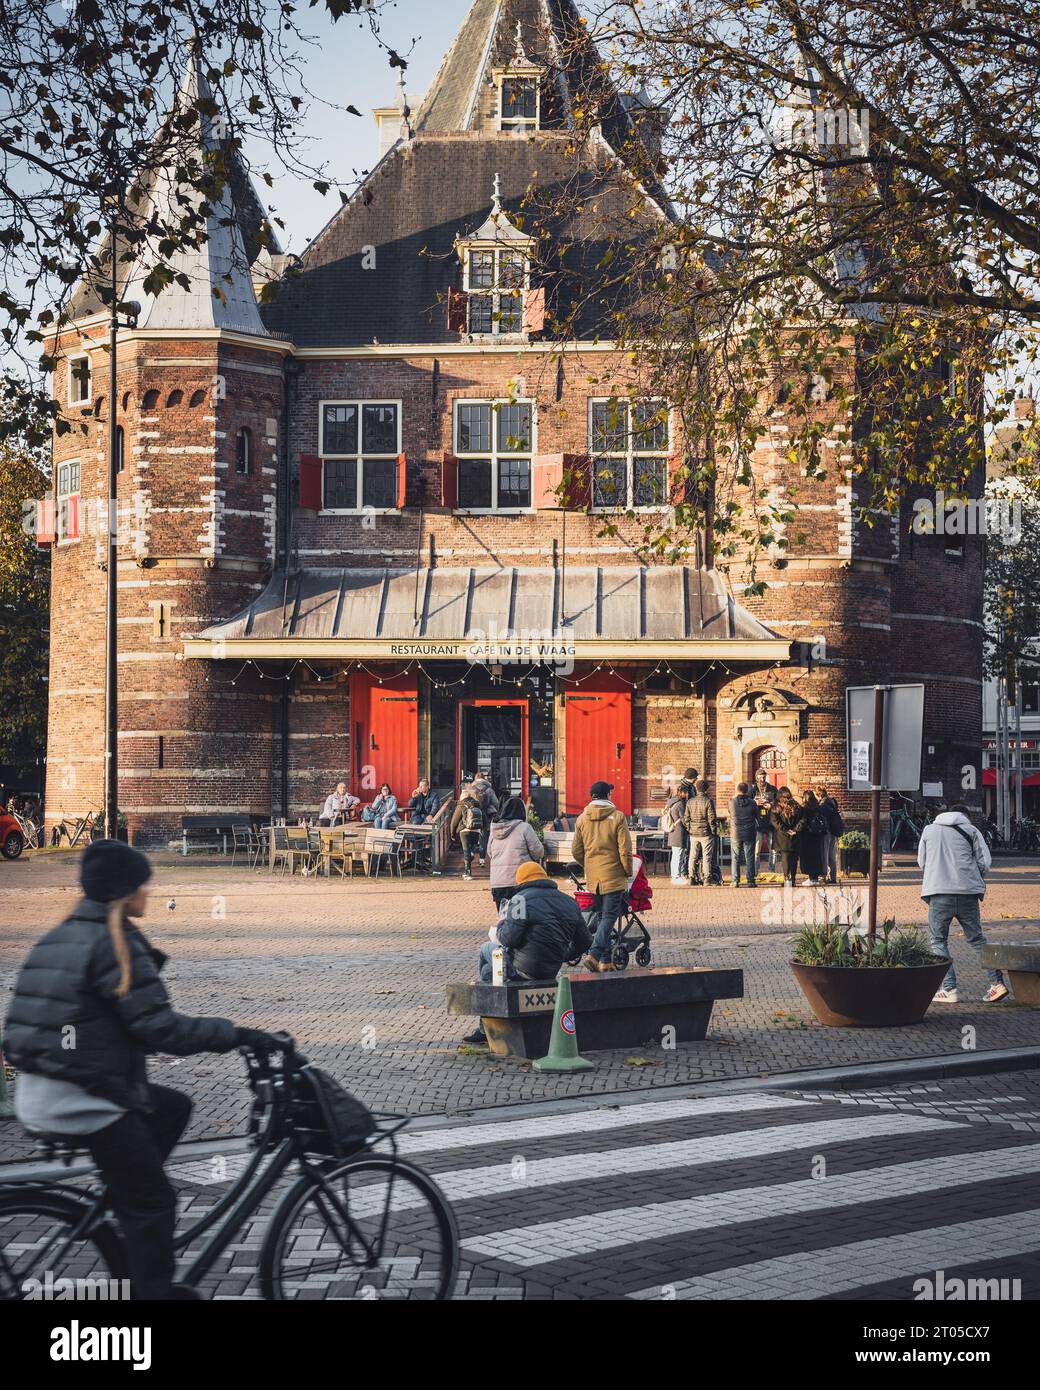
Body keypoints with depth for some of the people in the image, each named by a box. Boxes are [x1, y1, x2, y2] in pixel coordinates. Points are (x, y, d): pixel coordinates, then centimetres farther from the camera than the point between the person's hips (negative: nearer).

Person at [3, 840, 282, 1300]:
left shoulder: (61, 937, 13)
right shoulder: (114, 943, -15)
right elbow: (160, 1028, -19)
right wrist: (238, 1035, -14)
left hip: (40, 1087, 9)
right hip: (81, 1099, -9)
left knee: (174, 1107, 23)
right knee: (153, 1201, 2)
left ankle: (122, 1200, 19)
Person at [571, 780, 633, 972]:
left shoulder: (582, 819, 3)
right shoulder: (617, 817, -9)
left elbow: (576, 850, 7)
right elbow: (625, 850, -11)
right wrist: (628, 871, 3)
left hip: (592, 877, 5)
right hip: (613, 876, -4)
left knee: (601, 917, 15)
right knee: (609, 916, -3)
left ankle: (605, 960, 17)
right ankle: (594, 954, -20)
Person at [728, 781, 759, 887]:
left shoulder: (732, 802, -7)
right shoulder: (752, 803, -7)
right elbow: (757, 817, 4)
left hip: (735, 834, 0)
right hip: (749, 834, 0)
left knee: (736, 858, 7)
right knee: (750, 858, 5)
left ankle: (736, 881, 4)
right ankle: (750, 881, 5)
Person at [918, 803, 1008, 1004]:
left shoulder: (928, 830, 15)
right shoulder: (971, 830, 9)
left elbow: (921, 861, 22)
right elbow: (985, 861, 3)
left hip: (938, 892, -1)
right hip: (967, 892, 1)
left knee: (939, 941, 8)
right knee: (976, 938, 10)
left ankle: (948, 988, -1)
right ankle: (997, 982, 4)